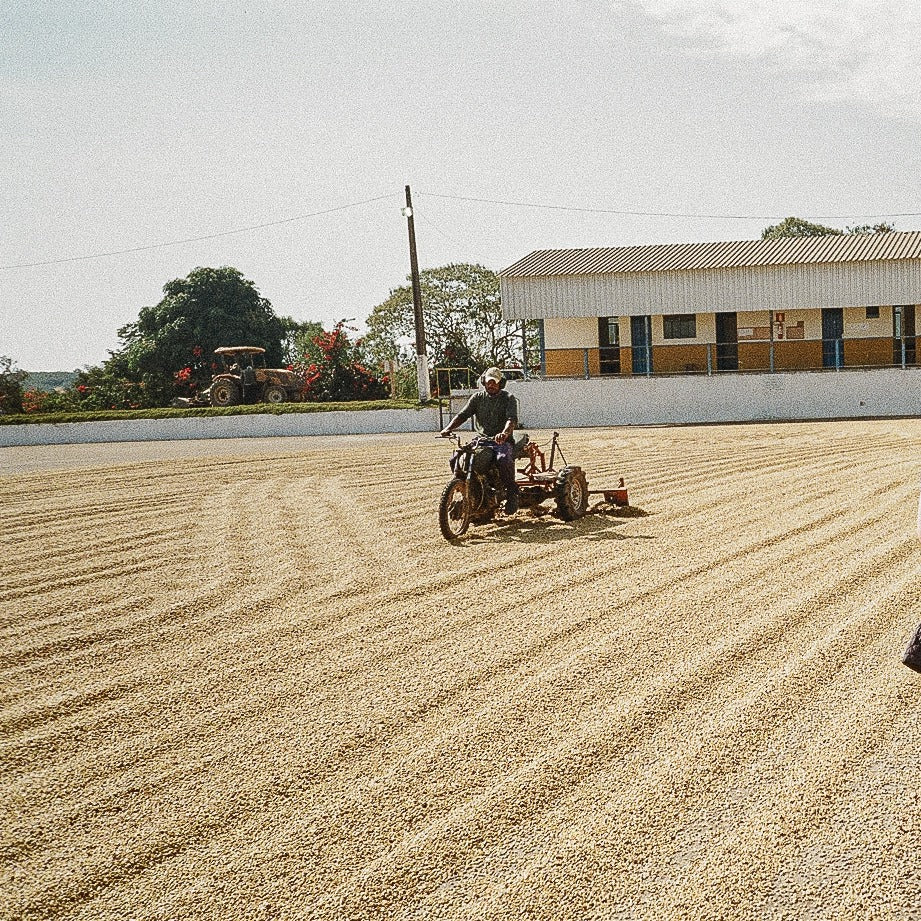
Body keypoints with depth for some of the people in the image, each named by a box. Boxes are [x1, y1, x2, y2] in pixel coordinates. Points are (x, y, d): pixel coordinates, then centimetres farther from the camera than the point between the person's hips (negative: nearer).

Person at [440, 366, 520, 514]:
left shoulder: (508, 398, 1)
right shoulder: (478, 397, 12)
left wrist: (505, 433, -40)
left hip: (502, 441, -4)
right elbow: (463, 414, 1)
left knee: (503, 460, -37)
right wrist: (448, 428, -19)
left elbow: (512, 418, -17)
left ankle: (512, 493, -16)